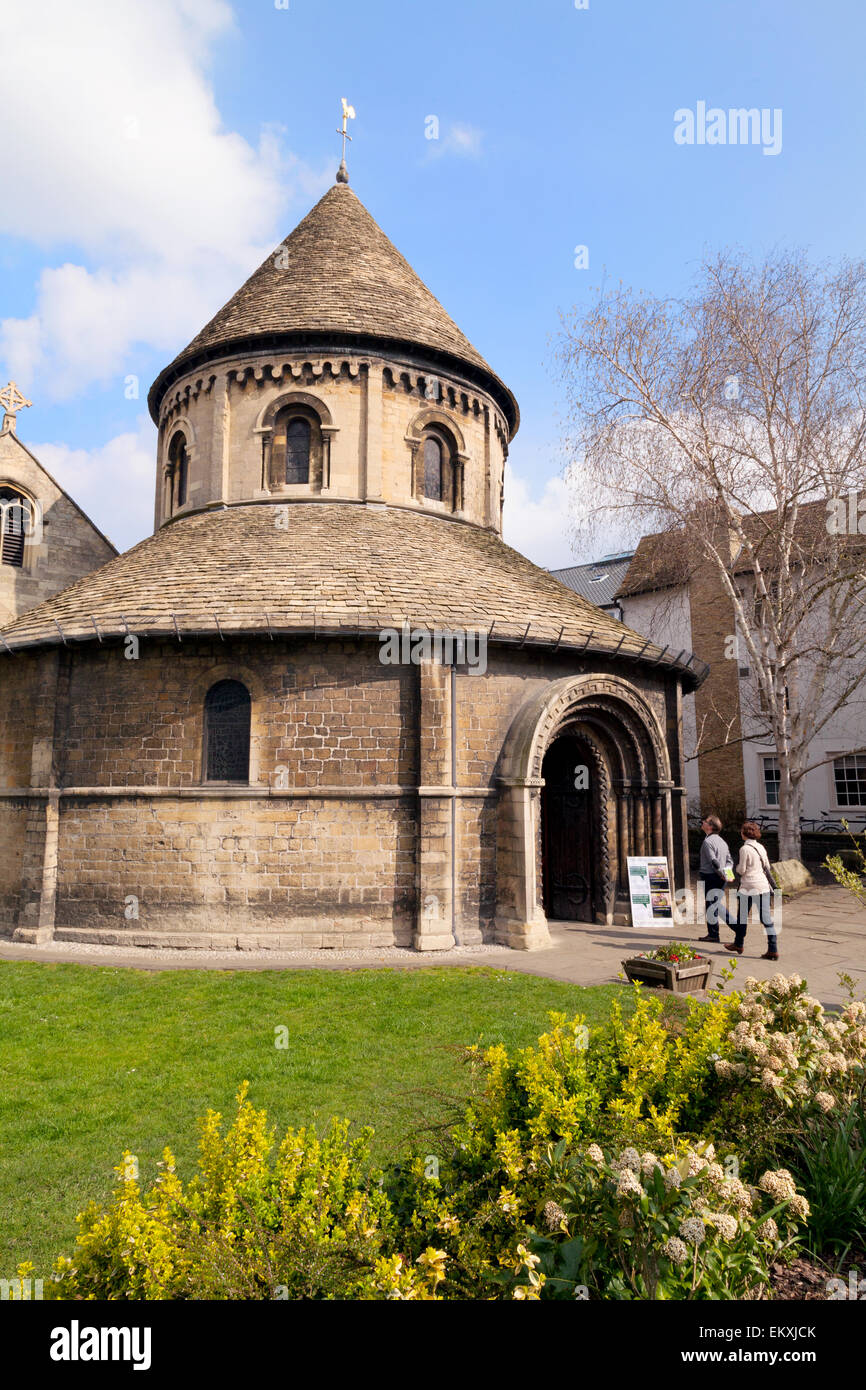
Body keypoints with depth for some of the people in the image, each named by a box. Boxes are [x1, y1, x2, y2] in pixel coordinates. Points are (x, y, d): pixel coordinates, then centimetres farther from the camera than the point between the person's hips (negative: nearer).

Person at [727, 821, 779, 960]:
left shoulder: (745, 849, -14)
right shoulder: (761, 847, 6)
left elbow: (741, 870, -11)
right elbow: (767, 866, 13)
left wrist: (737, 866, 9)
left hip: (748, 887, -5)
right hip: (763, 886, 6)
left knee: (742, 916, 12)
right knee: (766, 918, 3)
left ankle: (738, 944, 25)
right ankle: (773, 950, -2)